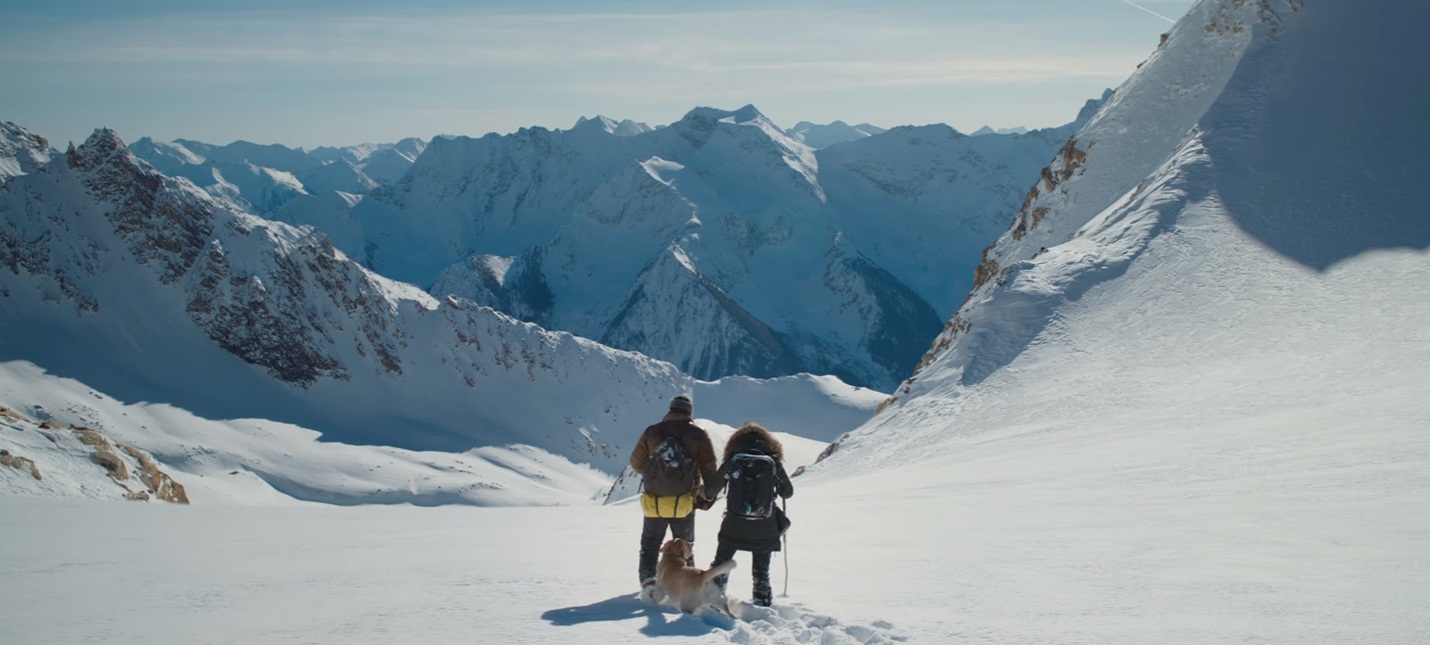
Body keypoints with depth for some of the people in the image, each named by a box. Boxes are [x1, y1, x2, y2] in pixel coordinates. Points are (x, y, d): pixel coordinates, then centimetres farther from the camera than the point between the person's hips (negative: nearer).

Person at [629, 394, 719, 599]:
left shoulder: (652, 432, -1)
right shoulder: (699, 434, -4)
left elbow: (636, 463, 6)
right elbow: (709, 469, -5)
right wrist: (708, 497, 6)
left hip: (654, 503, 0)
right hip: (684, 504, 0)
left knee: (650, 546, 14)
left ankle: (648, 580, -5)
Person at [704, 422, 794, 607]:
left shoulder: (733, 460, -1)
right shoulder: (773, 461, 1)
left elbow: (710, 490, 2)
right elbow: (788, 493, 11)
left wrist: (706, 495, 25)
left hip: (735, 524, -1)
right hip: (764, 527, 1)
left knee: (721, 564, 15)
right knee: (761, 570, 16)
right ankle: (762, 601, 18)